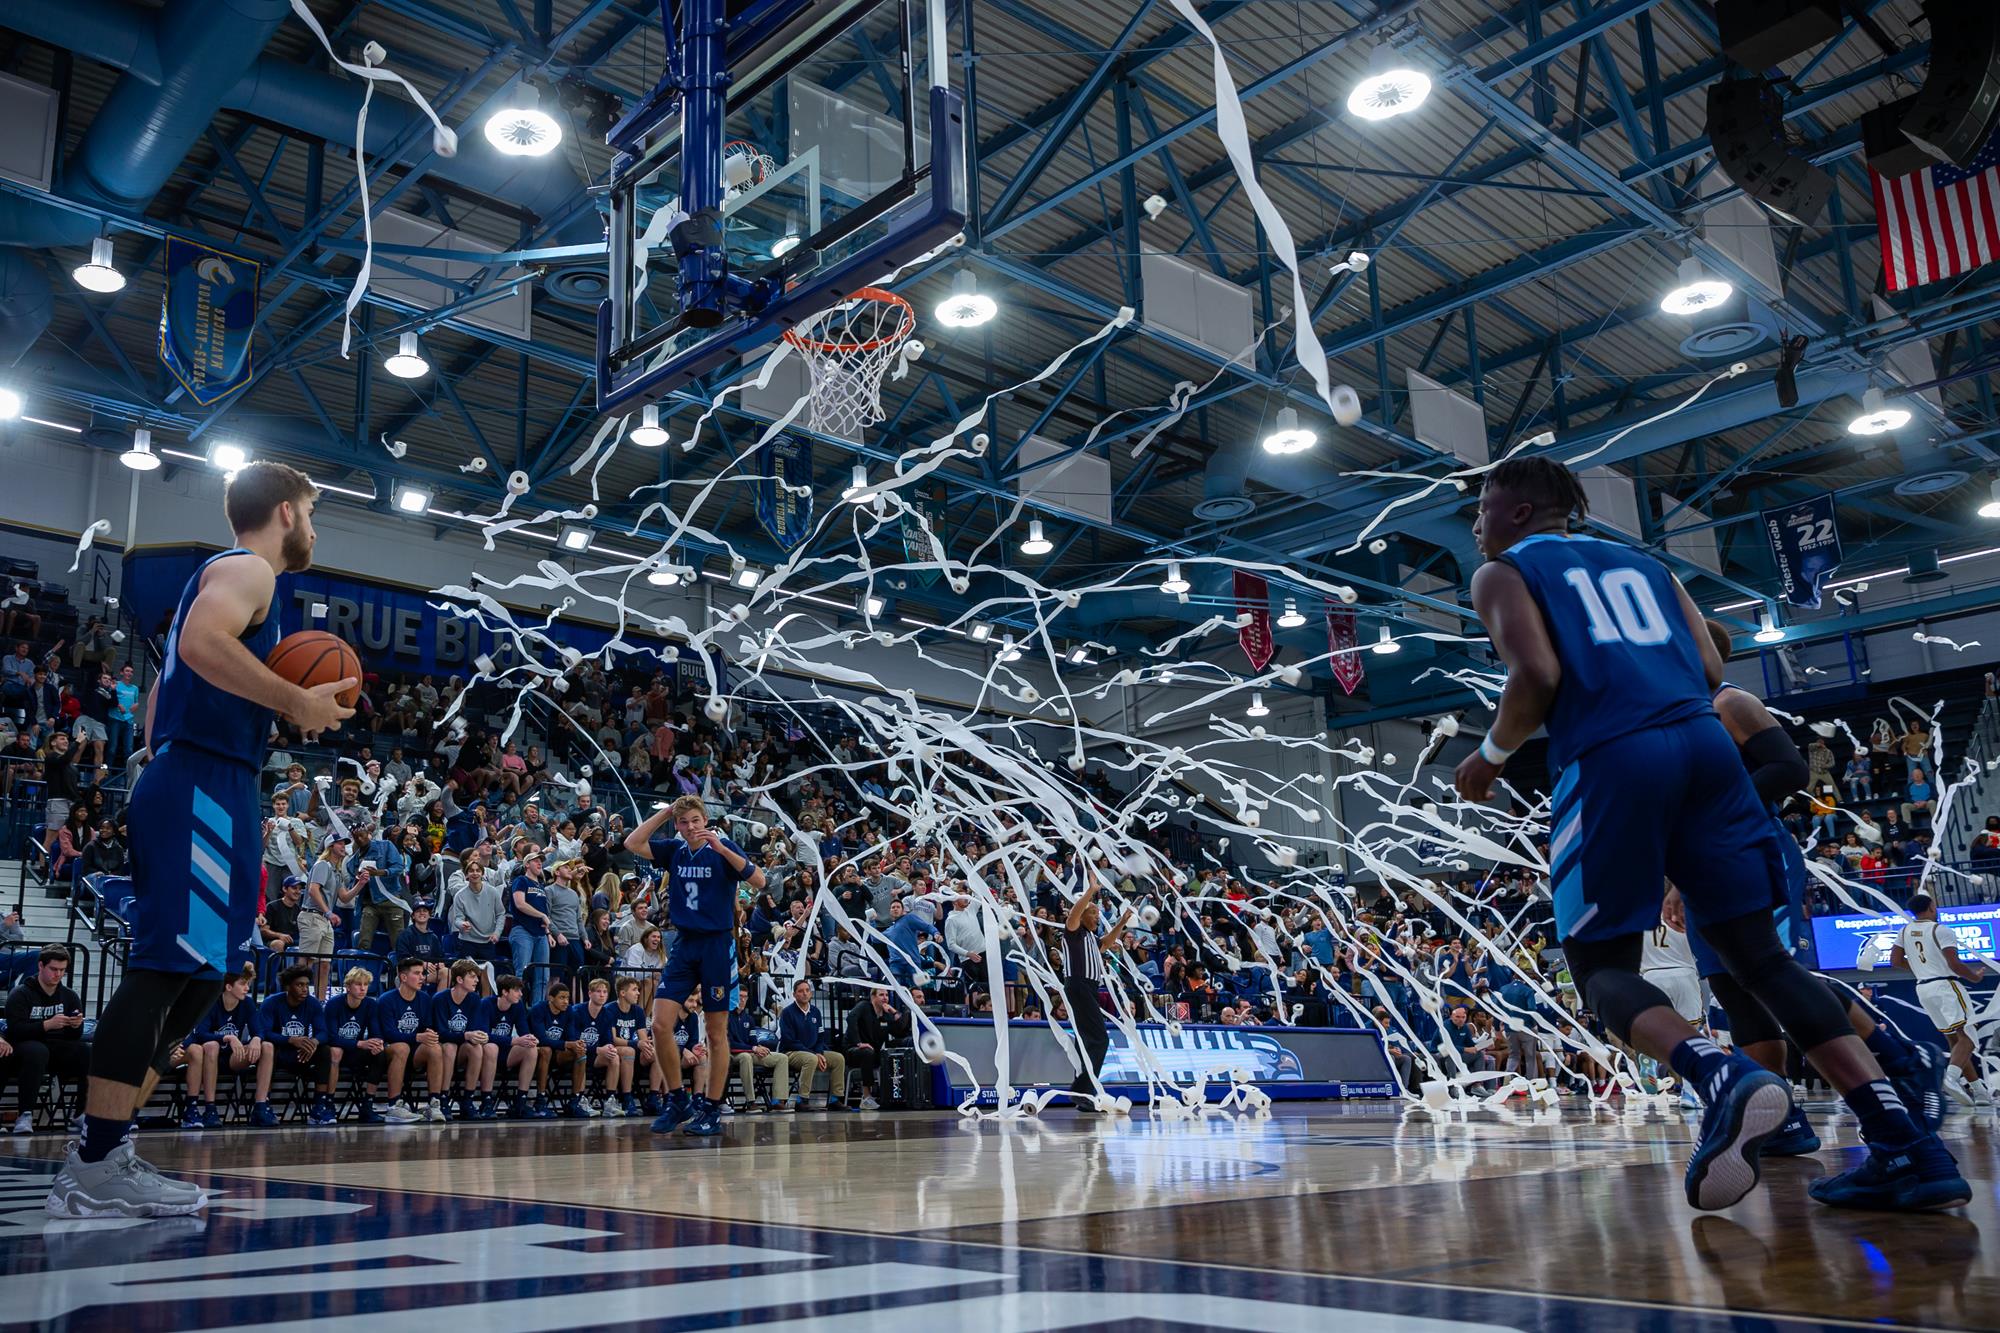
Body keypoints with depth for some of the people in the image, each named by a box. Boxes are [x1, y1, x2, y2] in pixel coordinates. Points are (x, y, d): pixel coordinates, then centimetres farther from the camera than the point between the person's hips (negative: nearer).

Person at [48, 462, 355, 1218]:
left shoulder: (221, 576, 27)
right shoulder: (246, 568, -3)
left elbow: (162, 694, 29)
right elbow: (201, 643, -24)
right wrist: (298, 702, -17)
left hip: (181, 785, 11)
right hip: (205, 788, -11)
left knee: (195, 972, 12)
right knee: (170, 967, -14)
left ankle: (105, 1157, 13)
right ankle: (95, 1169, -14)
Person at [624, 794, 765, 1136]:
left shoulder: (724, 849, -5)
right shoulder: (674, 850, 7)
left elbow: (758, 881, -18)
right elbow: (632, 843, -2)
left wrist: (722, 848, -26)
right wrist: (666, 811, -3)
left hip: (717, 945, -4)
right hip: (684, 944, 4)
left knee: (717, 1033, 2)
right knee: (660, 1025, -6)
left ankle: (711, 1109, 12)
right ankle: (678, 1100, 10)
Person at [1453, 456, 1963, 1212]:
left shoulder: (1501, 575, 12)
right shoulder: (1641, 563, 29)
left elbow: (1537, 676, -6)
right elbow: (1710, 672, 17)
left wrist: (1491, 755, 9)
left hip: (1610, 759, -5)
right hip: (1705, 743, 5)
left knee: (1603, 967, 3)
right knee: (1758, 954, 9)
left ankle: (1722, 1077, -27)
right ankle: (1903, 1145, -4)